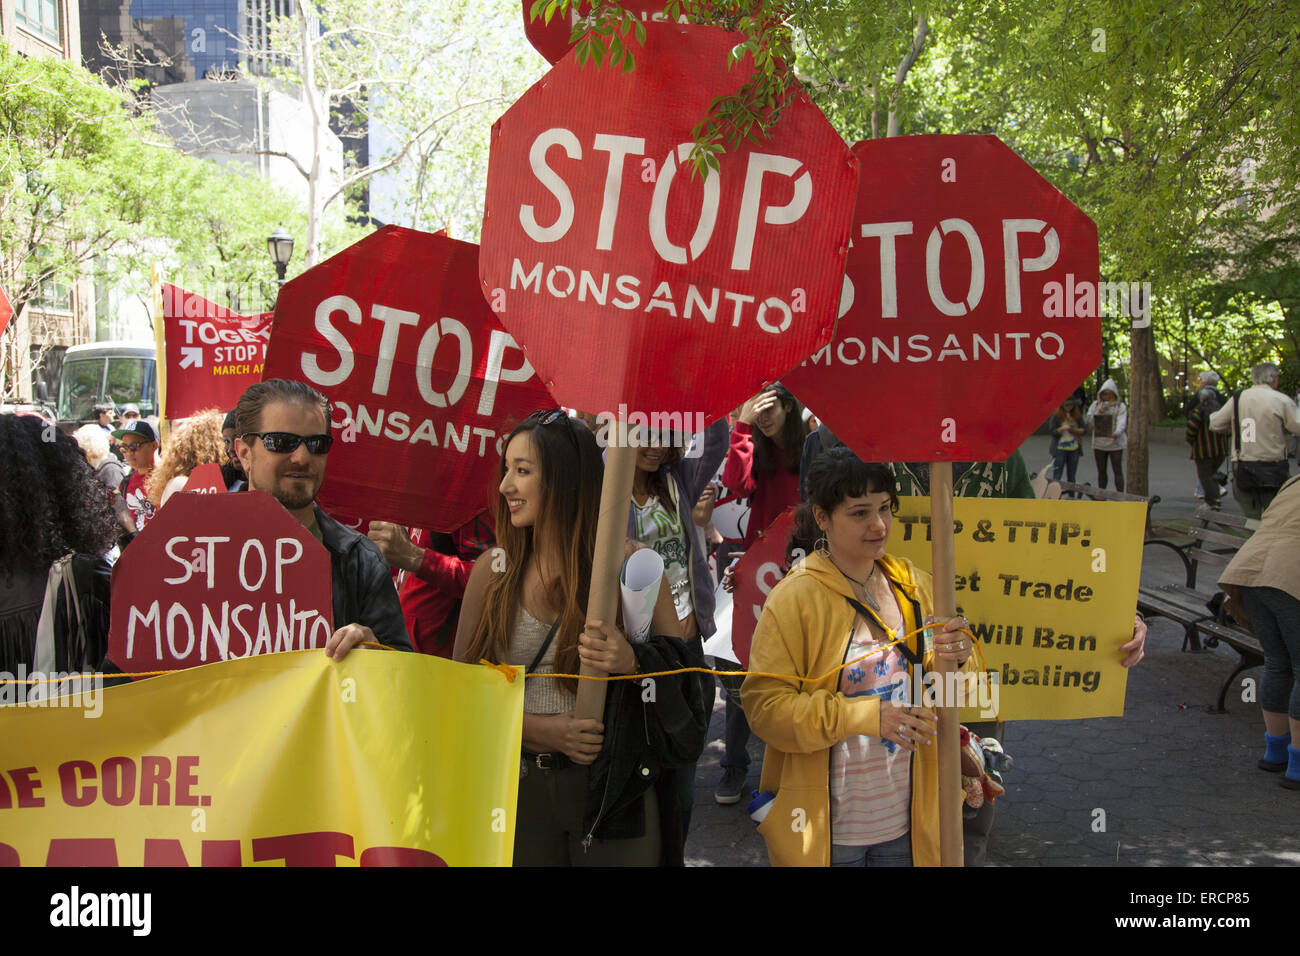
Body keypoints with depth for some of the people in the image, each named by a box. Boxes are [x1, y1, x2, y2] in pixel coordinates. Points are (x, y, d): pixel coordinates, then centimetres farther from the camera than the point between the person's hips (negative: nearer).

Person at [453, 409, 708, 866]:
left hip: (613, 791, -2)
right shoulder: (493, 569, 1)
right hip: (521, 788, 2)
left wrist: (635, 663, -21)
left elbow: (682, 669, 0)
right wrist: (532, 729, -12)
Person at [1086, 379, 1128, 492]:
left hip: (1115, 443, -3)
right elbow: (1089, 423, 5)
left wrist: (1117, 433, -32)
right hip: (1099, 443, 3)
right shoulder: (1095, 405, 11)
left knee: (1118, 471, -6)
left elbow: (1122, 422, -12)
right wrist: (1099, 412, -10)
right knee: (1101, 472, 8)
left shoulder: (1120, 406, 1)